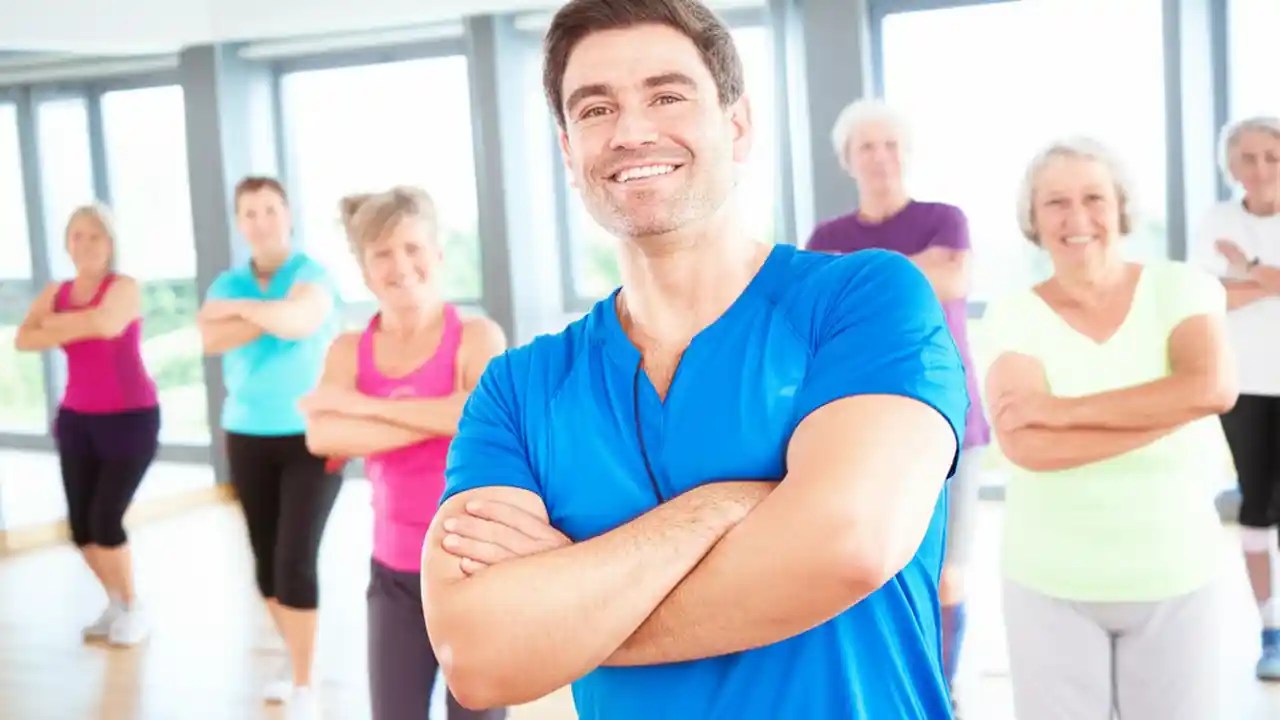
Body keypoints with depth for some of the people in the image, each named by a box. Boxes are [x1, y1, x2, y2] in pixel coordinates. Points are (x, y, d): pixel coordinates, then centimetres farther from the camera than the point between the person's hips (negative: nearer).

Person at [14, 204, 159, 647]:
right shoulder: (55, 293, 7)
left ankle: (133, 609, 12)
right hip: (77, 419, 6)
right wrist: (82, 326, -19)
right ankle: (115, 602, 27)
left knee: (105, 520, -9)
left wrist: (59, 323, -15)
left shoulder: (124, 287, -10)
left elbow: (107, 323, -32)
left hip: (130, 418, -6)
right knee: (80, 527, 4)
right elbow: (24, 340, -9)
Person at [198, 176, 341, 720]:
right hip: (248, 436, 5)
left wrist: (241, 308, -12)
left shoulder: (312, 274, -4)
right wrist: (274, 314, -18)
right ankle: (300, 669, 27)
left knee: (295, 560, -10)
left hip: (311, 436, -5)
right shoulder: (229, 283, 7)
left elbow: (299, 321, -26)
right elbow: (212, 338, -12)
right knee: (266, 562, 9)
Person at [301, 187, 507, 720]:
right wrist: (442, 418, -22)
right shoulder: (350, 350, 3)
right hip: (395, 572, 3)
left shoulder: (475, 337, -7)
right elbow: (322, 437, -16)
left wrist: (362, 404, -19)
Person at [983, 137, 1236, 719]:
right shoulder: (1014, 315, -6)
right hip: (1052, 583, 0)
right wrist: (1172, 409, -21)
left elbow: (1215, 388, -21)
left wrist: (1063, 409, -21)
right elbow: (1026, 444, -21)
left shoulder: (1180, 288, -2)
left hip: (1175, 577, 1)